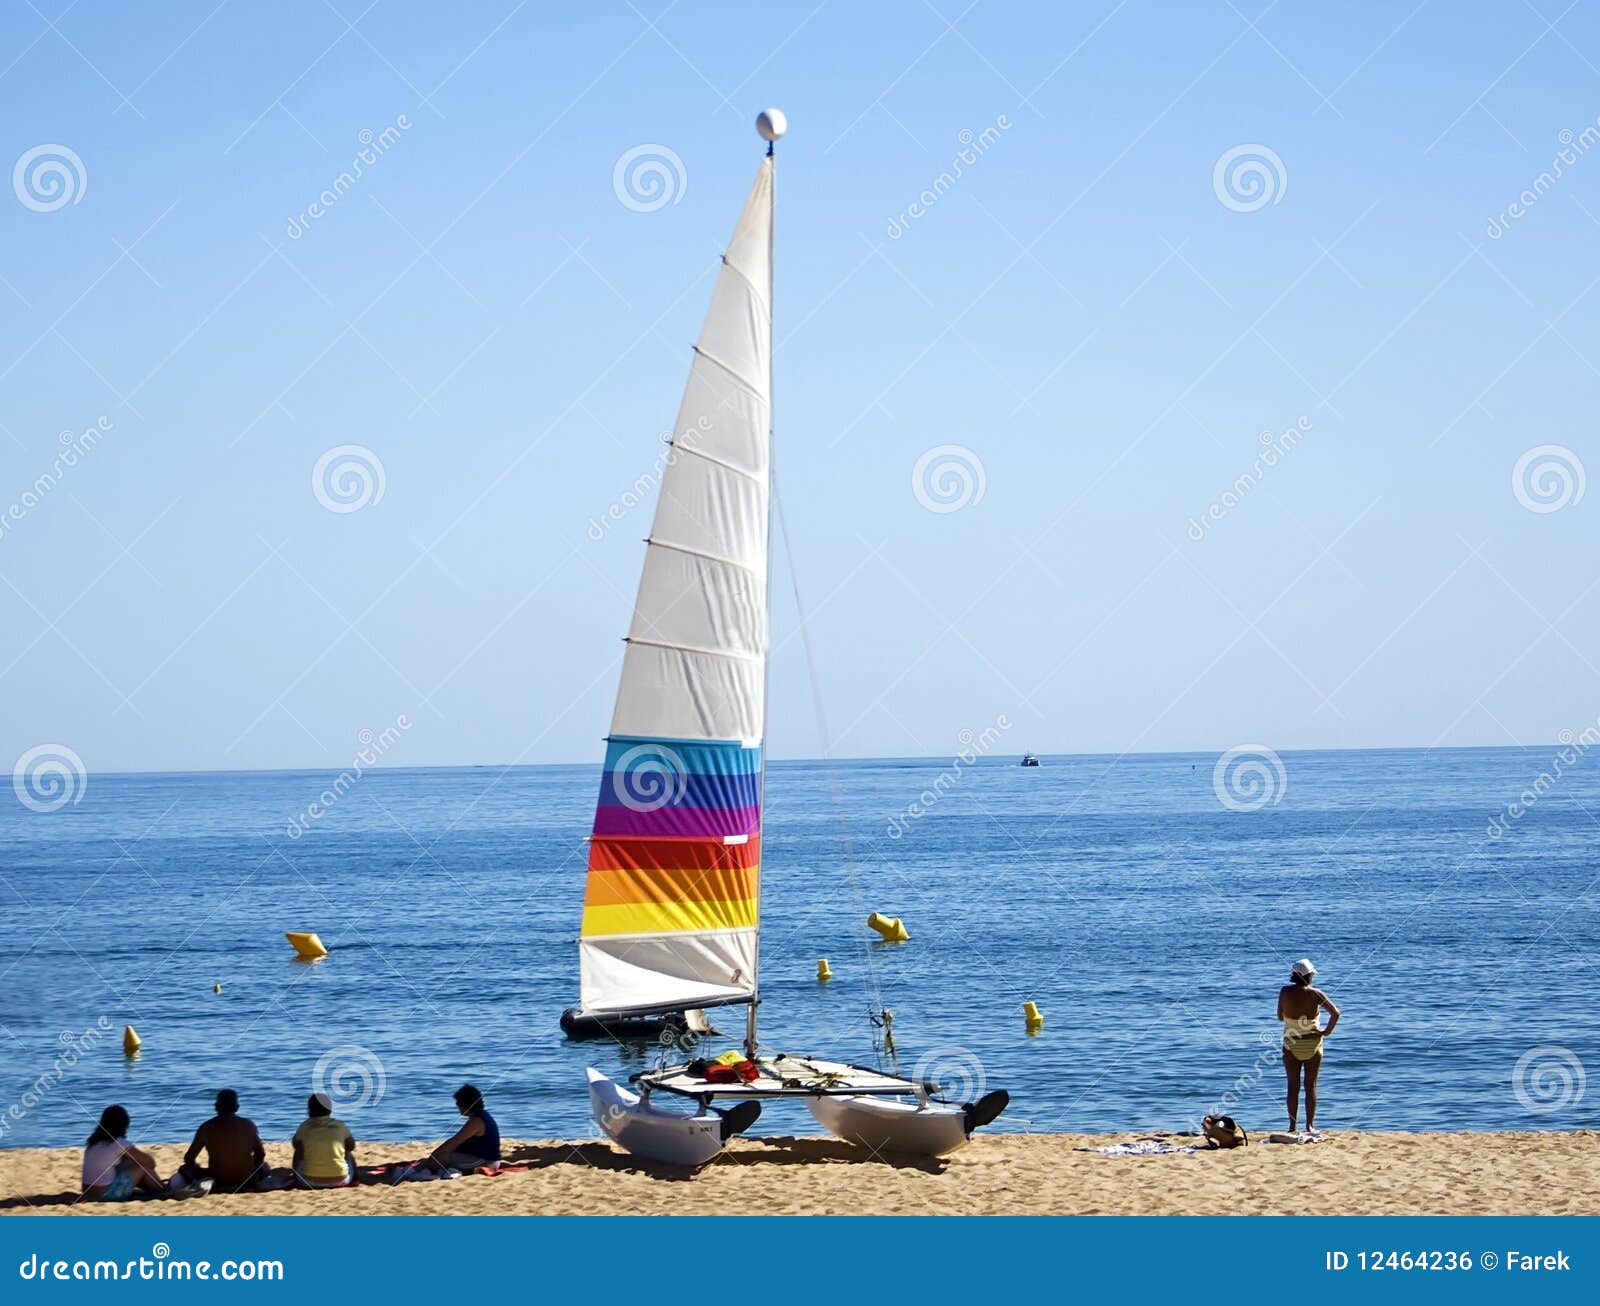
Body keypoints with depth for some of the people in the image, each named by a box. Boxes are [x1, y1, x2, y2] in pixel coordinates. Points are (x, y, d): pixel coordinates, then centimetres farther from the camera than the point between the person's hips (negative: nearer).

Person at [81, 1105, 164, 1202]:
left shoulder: (93, 1142, 10)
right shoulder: (119, 1143, -11)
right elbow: (150, 1161, -2)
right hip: (106, 1194, -7)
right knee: (145, 1166, 6)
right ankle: (162, 1193, 22)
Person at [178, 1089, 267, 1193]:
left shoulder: (207, 1128, -5)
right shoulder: (249, 1125, -1)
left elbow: (188, 1158, -1)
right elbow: (261, 1154, 7)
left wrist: (198, 1168, 20)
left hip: (218, 1182, -2)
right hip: (247, 1180, 2)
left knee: (184, 1169, 19)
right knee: (263, 1166, 34)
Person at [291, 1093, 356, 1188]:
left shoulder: (305, 1127, -5)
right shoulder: (339, 1126, -3)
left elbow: (296, 1144, 16)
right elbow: (351, 1146, 14)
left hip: (310, 1181, -1)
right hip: (340, 1180, 1)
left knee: (298, 1152, 30)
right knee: (349, 1153, 33)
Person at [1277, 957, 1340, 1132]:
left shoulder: (1285, 992, -7)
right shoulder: (1315, 994, -9)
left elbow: (1280, 1016, 1)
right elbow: (1335, 1013, -14)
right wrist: (1327, 1031, -3)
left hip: (1291, 1044, 1)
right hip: (1312, 1044, -1)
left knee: (1293, 1087, 7)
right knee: (1311, 1086, 6)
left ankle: (1292, 1126, 6)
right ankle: (1310, 1125, 3)